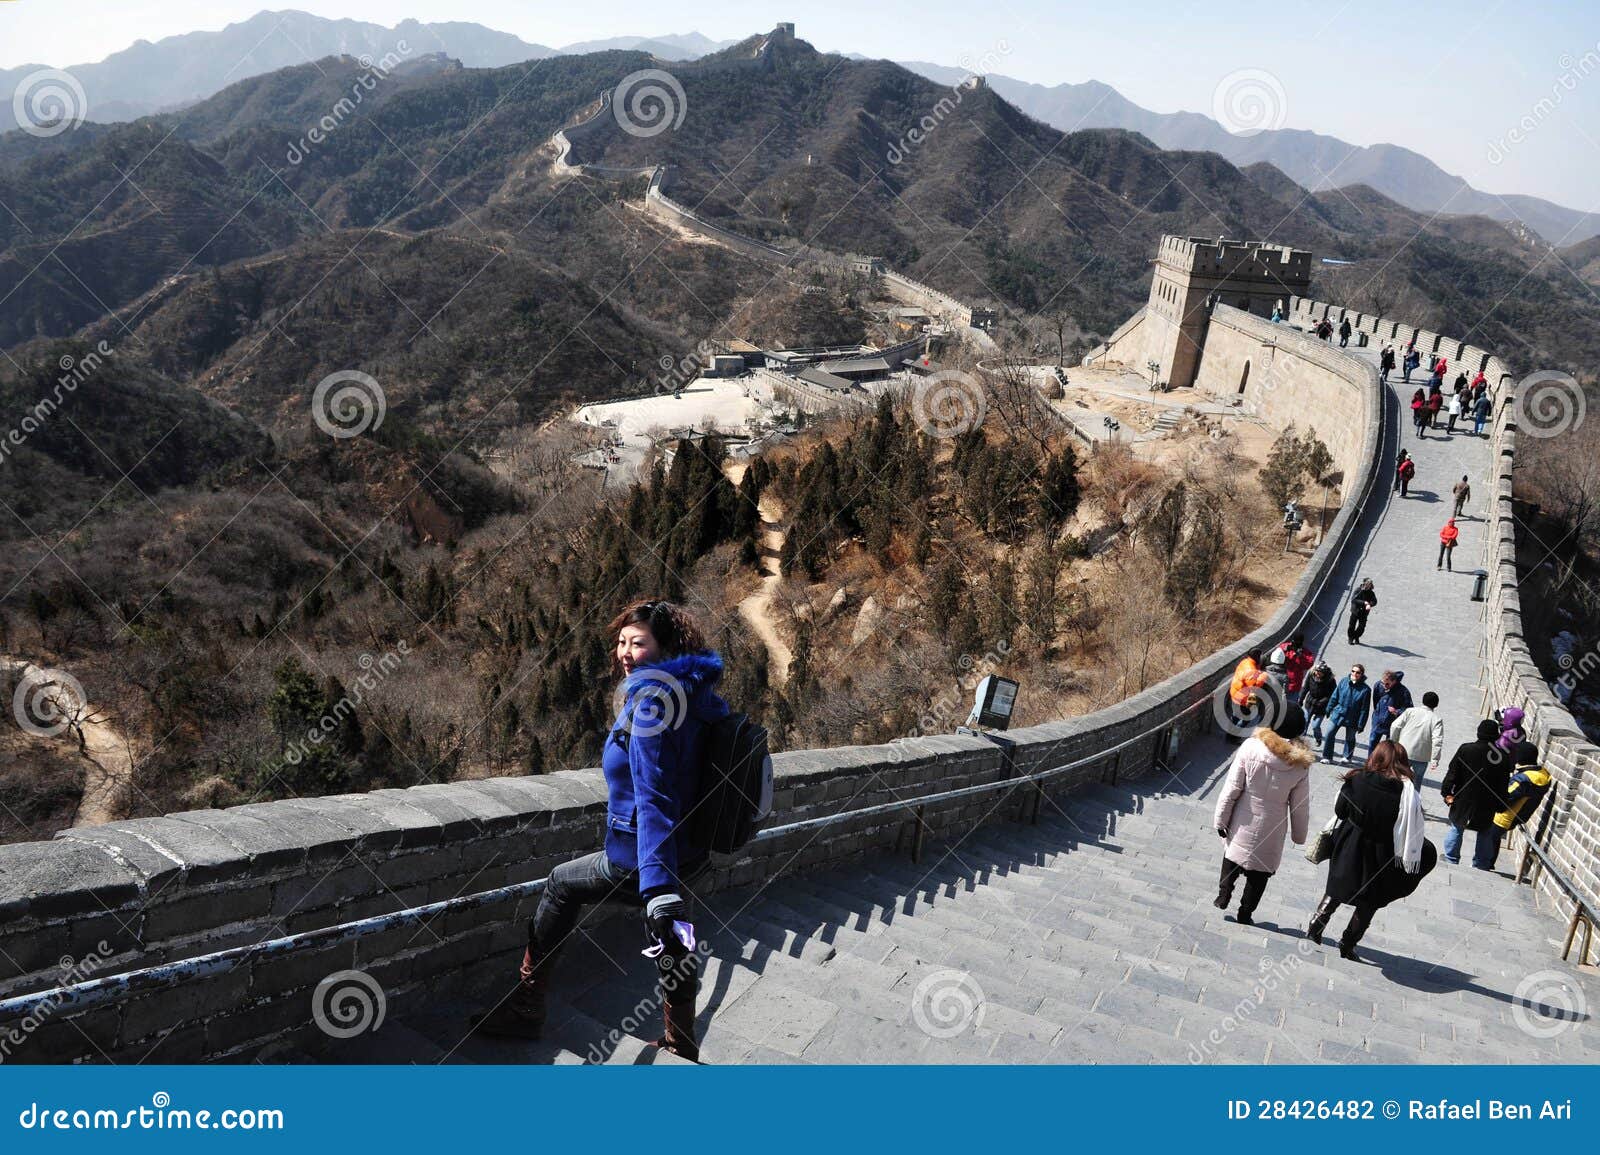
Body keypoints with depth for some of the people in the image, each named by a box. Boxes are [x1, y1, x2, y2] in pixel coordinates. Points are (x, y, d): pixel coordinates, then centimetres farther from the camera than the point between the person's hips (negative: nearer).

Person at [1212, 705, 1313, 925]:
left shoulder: (1251, 747, -18)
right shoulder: (1300, 764, -14)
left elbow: (1232, 789, -14)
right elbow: (1300, 805, -4)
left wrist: (1221, 819, -4)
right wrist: (1299, 834, 11)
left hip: (1244, 823, 0)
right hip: (1271, 830, 0)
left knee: (1232, 856, 27)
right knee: (1259, 874, 17)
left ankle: (1224, 895, 28)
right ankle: (1245, 913, 26)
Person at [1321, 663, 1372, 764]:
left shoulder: (1365, 689, -14)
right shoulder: (1343, 682, -7)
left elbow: (1364, 709, -11)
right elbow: (1334, 697, 5)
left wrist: (1360, 725, -11)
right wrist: (1329, 710, 8)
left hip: (1352, 719, -2)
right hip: (1337, 714, 2)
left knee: (1350, 738, 16)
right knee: (1330, 734, -2)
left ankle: (1347, 757, 39)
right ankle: (1327, 757, 10)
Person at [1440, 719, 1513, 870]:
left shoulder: (1465, 749, -11)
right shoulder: (1504, 757, -7)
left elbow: (1452, 773, -9)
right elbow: (1503, 786, -2)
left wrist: (1447, 792, -1)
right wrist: (1500, 806, 6)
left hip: (1463, 801, -1)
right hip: (1487, 806, 1)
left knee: (1456, 828, 17)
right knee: (1485, 834, 19)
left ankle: (1451, 858, 22)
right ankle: (1482, 864, 23)